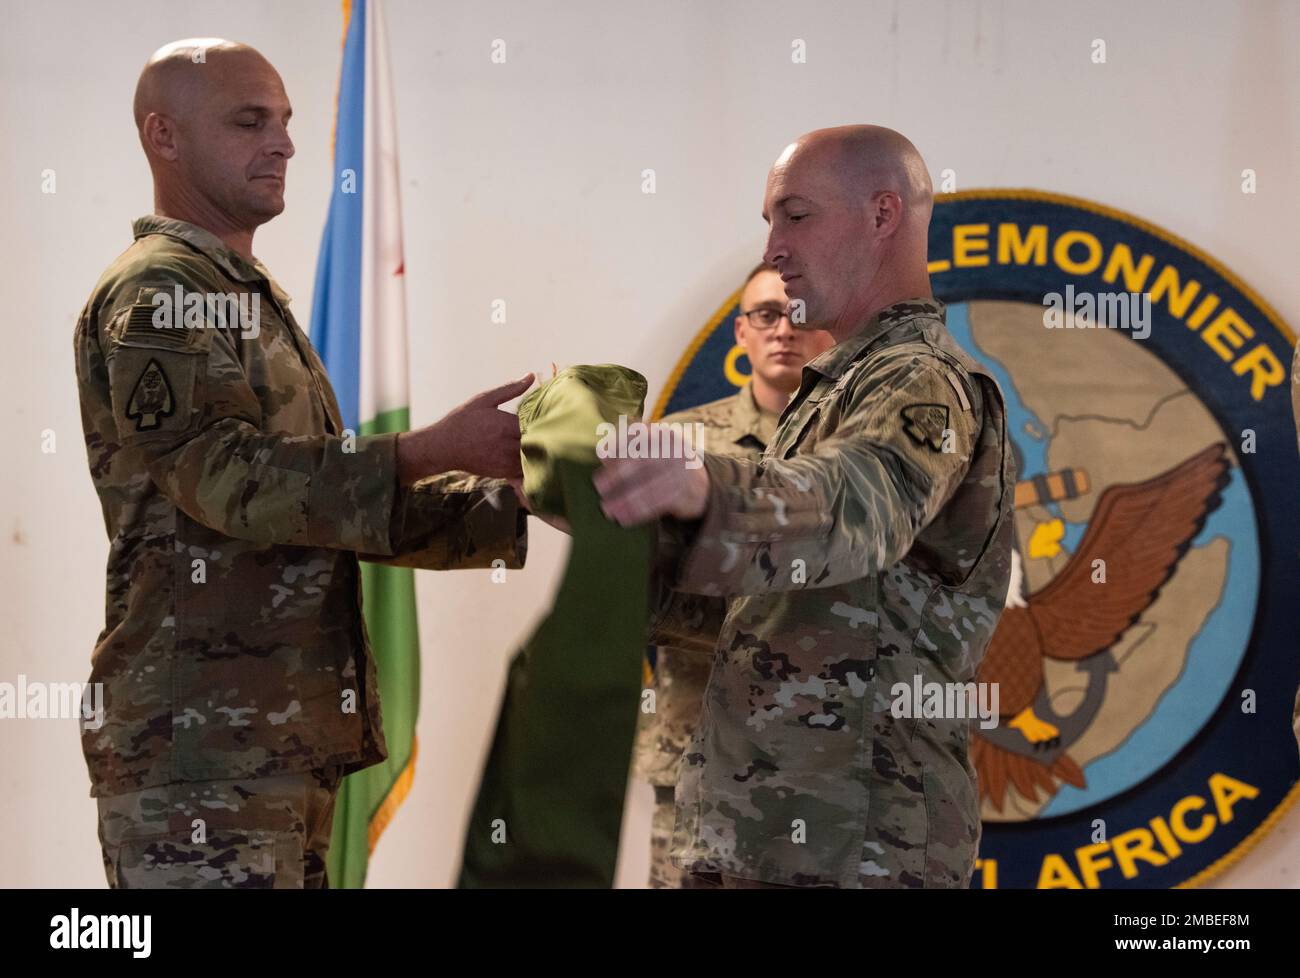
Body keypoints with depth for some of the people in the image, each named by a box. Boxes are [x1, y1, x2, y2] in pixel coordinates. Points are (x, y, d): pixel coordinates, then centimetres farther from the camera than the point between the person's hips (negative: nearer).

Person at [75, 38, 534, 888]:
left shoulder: (257, 300, 22)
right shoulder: (155, 293, -8)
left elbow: (344, 504, 23)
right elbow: (230, 476, -21)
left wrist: (514, 501, 11)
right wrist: (432, 451, -25)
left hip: (290, 747, 9)